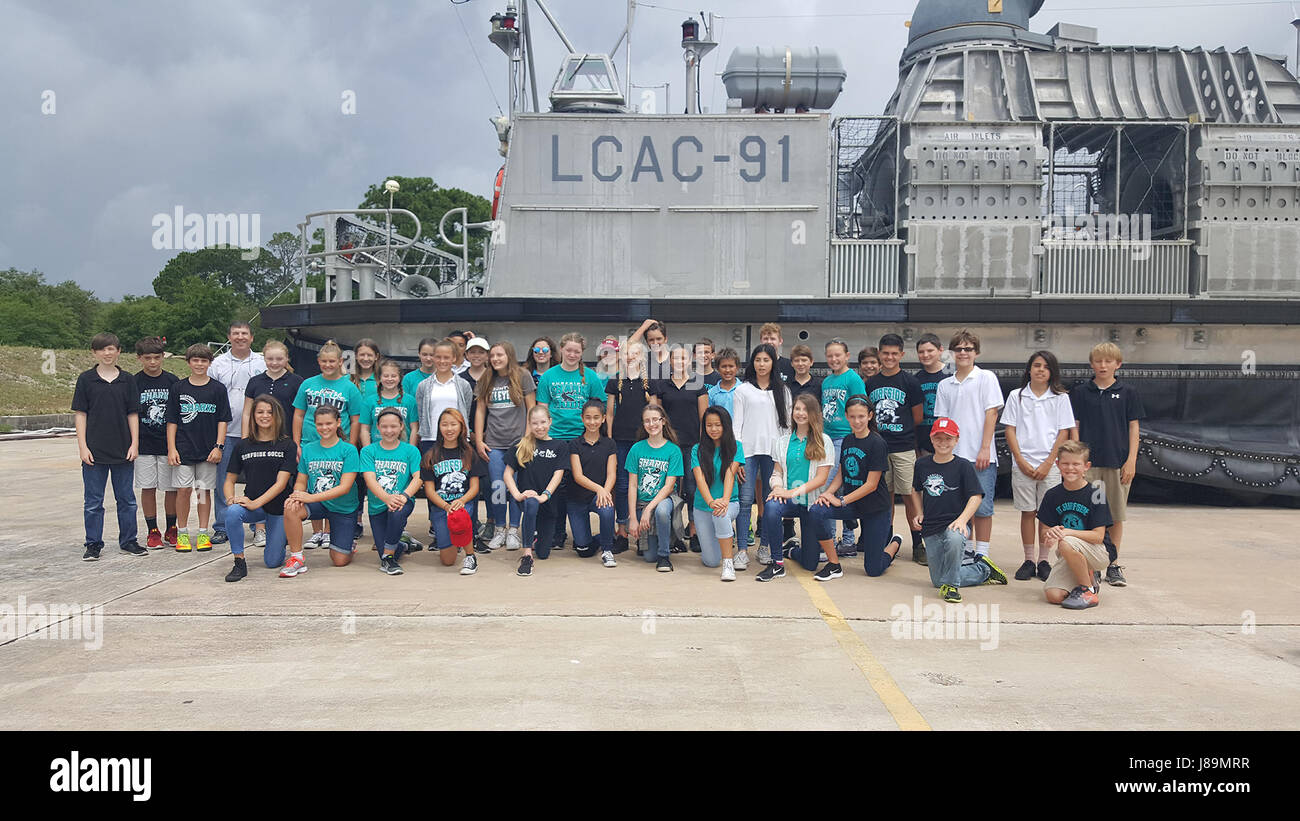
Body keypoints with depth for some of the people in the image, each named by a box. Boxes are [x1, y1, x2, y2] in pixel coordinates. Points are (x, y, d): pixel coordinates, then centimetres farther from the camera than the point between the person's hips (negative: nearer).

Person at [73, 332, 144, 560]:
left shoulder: (127, 380, 4)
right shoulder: (86, 379, 0)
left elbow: (133, 414, 6)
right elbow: (80, 414, 0)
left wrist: (134, 444, -1)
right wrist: (83, 446, -7)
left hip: (123, 451, 2)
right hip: (95, 451, -1)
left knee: (126, 499, 9)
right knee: (93, 501, 5)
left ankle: (128, 541, 19)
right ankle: (93, 544, 15)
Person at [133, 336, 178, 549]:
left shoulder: (173, 381, 2)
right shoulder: (134, 383, 0)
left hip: (169, 444, 0)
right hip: (144, 445, 0)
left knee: (171, 489, 4)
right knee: (148, 488, 3)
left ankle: (171, 531, 17)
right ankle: (153, 532, 13)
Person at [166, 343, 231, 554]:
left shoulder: (218, 389, 3)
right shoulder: (178, 388, 5)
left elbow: (222, 420, 4)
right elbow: (172, 421, 5)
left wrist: (219, 447, -5)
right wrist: (171, 448, -2)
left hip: (208, 451, 0)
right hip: (183, 449, 0)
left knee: (204, 491, 5)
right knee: (183, 490, -2)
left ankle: (203, 534, 13)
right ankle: (182, 534, 10)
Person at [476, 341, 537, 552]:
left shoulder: (523, 376, 1)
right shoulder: (486, 381, 10)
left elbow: (531, 409, 2)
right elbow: (480, 411, 12)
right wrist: (478, 440, 5)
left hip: (517, 441, -2)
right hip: (493, 443, 2)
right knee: (497, 487, 0)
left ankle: (513, 531, 11)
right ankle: (499, 530, 13)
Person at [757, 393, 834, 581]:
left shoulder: (823, 441, -1)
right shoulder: (783, 442, 11)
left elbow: (821, 478, -8)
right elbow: (777, 472, 10)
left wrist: (795, 491, -19)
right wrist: (778, 487, -14)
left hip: (811, 501, -2)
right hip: (789, 500, 2)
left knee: (810, 564, -2)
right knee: (771, 507, -37)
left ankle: (794, 551, 37)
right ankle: (777, 563, -23)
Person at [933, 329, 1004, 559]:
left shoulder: (986, 378, 2)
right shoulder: (945, 385, 13)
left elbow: (991, 413, -4)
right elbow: (942, 420, 14)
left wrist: (985, 448, -10)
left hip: (981, 456, -4)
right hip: (954, 456, 4)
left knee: (982, 507, -3)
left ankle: (981, 554, 5)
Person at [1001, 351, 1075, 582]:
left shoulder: (1060, 398, 4)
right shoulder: (1016, 396, 7)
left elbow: (1063, 433, 1)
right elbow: (1010, 430, 4)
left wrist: (1048, 463, -7)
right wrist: (1020, 460, -6)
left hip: (1050, 465, -1)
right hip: (1022, 464, 1)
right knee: (1027, 512, 4)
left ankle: (1044, 560, 10)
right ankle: (1028, 560, 11)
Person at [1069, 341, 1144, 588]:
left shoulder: (1128, 392, 4)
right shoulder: (1080, 392, 5)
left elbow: (1134, 427, 5)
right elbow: (1075, 426, 6)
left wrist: (1131, 461, -3)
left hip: (1118, 462, 0)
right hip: (1089, 462, 0)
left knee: (1116, 516, 5)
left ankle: (1113, 565, 15)